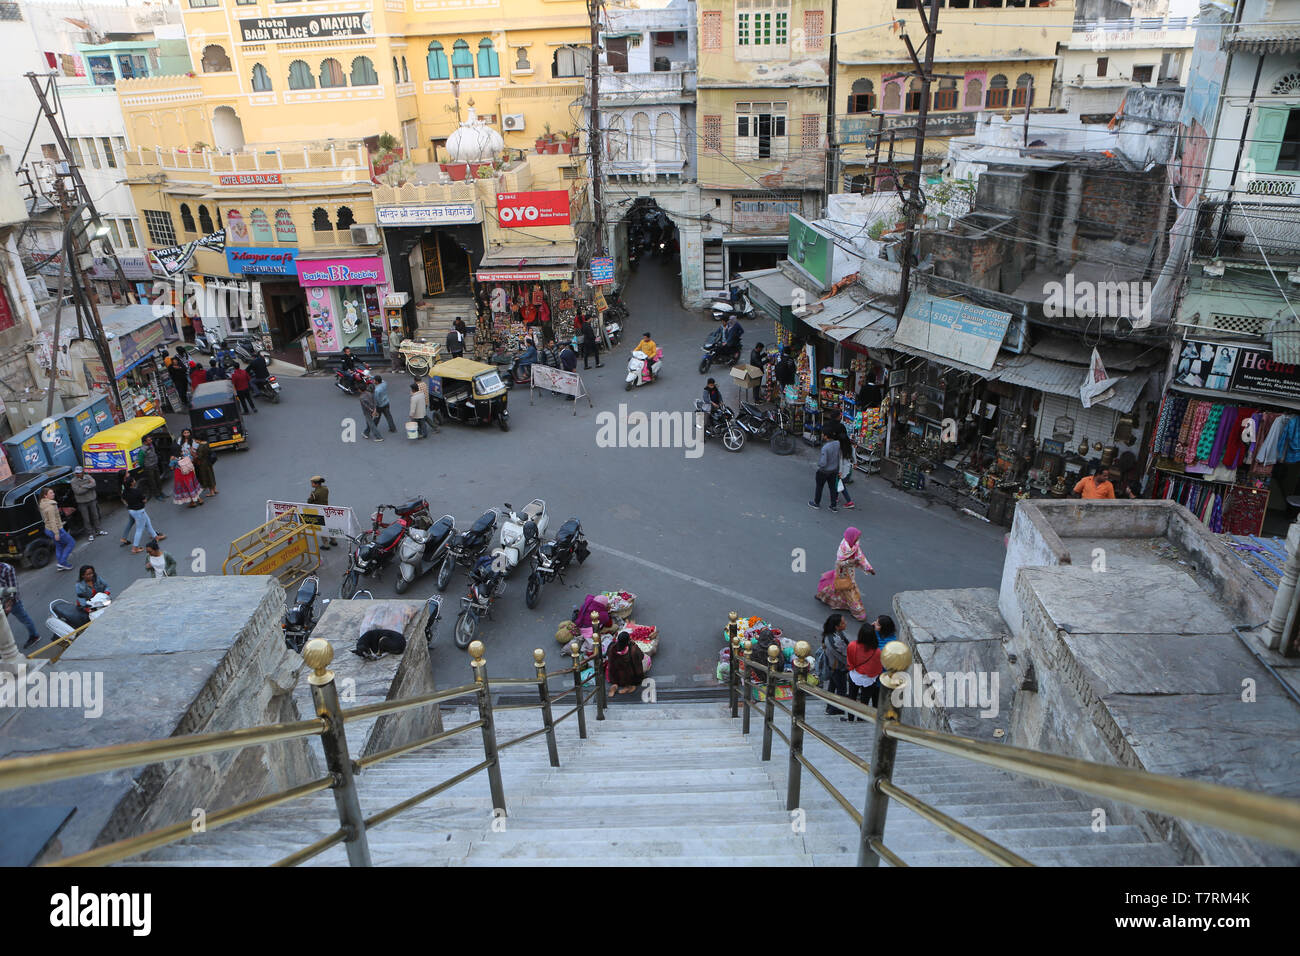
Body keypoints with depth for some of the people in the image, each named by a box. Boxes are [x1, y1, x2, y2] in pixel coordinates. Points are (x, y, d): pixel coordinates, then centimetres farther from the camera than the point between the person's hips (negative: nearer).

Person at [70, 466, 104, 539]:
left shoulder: (88, 477, -2)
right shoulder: (74, 481, -11)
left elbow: (94, 484, -18)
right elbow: (78, 491, -23)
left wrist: (83, 486, -22)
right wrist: (89, 486, -17)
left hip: (92, 500, 3)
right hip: (82, 503, -3)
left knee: (95, 516, 16)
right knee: (86, 519, 3)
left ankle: (98, 530, 31)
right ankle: (91, 533, 12)